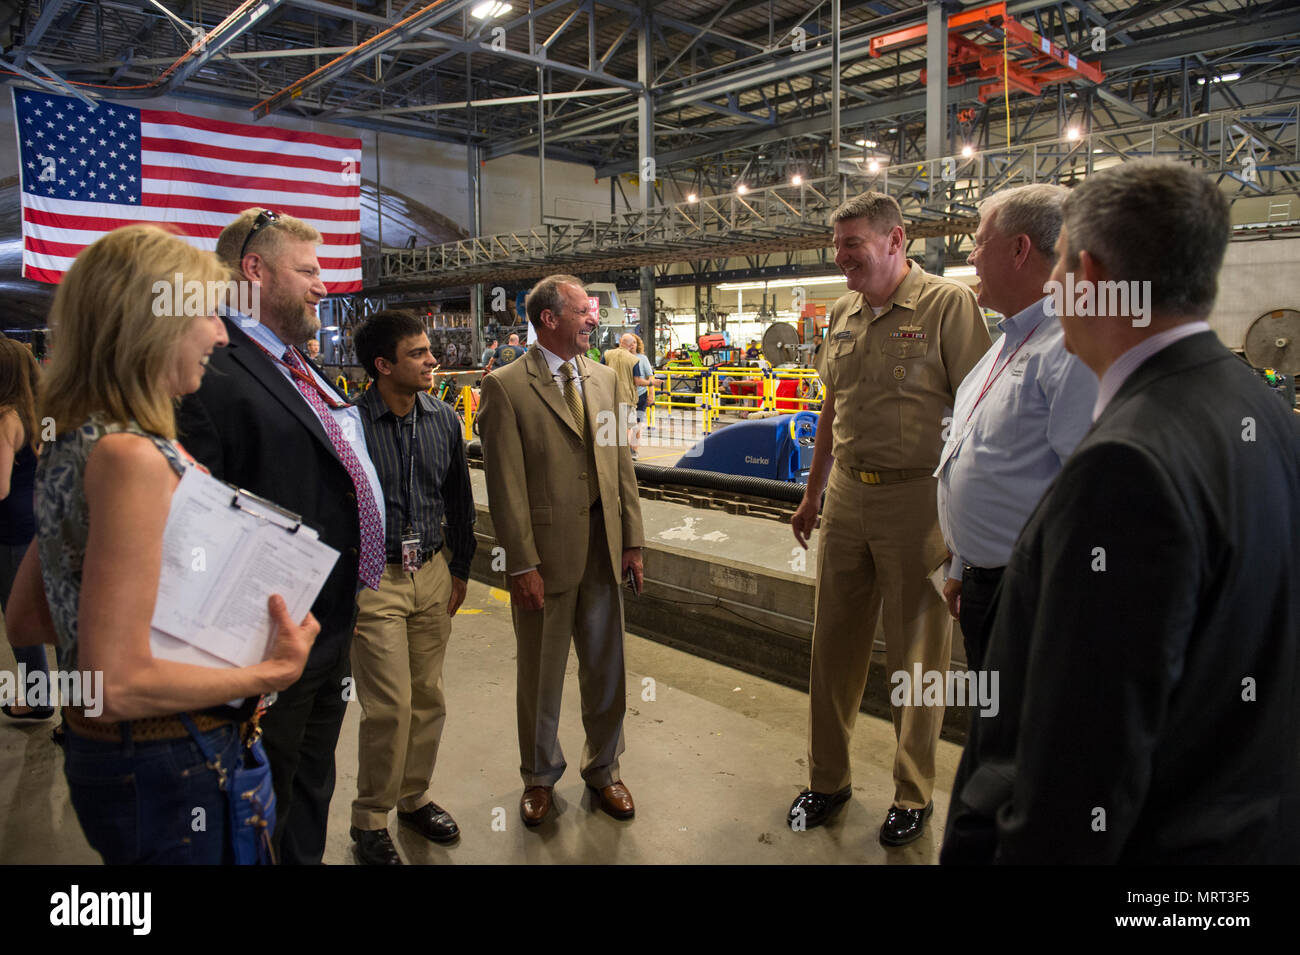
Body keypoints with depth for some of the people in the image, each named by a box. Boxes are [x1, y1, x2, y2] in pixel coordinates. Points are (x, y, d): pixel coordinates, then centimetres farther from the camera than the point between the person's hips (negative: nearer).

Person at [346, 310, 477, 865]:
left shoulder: (443, 420, 3)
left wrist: (459, 569, 12)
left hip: (432, 574, 5)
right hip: (372, 579, -5)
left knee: (429, 697, 12)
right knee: (389, 706, -3)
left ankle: (414, 797, 32)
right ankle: (370, 819, 18)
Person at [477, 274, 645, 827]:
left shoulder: (601, 378, 9)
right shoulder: (506, 386, -9)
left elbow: (620, 462, 10)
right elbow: (506, 484, -12)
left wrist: (632, 539, 6)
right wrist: (522, 563, -14)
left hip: (602, 546, 5)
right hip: (547, 549, -5)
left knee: (606, 668, 15)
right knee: (541, 675, 12)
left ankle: (603, 769, 37)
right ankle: (540, 777, 35)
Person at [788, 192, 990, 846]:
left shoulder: (948, 303, -9)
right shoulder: (842, 314, 11)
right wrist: (814, 493, 21)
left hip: (917, 498, -6)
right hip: (847, 496, 6)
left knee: (916, 652, 7)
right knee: (834, 641, 13)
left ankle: (914, 794, 26)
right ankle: (828, 779, 30)